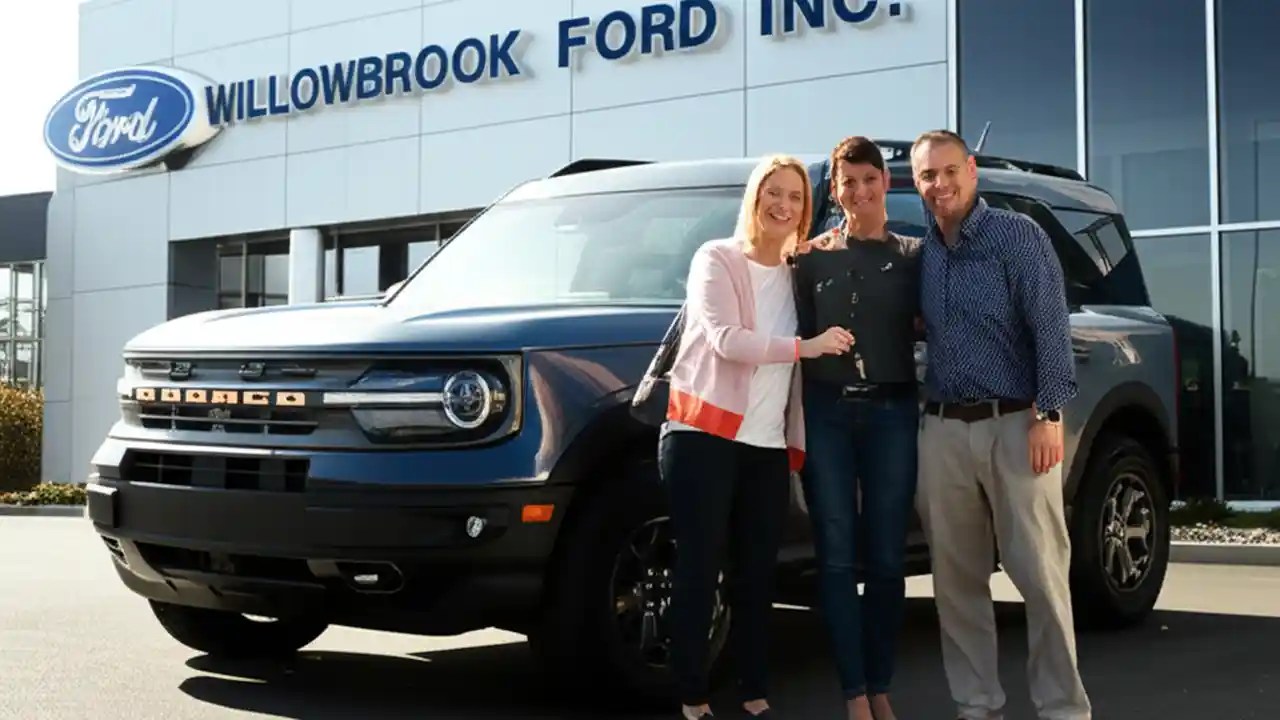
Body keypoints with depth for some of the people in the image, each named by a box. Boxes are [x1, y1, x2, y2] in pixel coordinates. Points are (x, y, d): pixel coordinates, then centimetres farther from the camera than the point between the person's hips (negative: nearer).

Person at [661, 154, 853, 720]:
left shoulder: (797, 276, 15)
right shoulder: (717, 259, 0)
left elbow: (796, 371, 16)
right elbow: (725, 339, -14)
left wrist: (798, 444, 7)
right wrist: (805, 345, -19)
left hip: (768, 446, 5)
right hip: (704, 435, -5)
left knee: (757, 575, 7)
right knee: (698, 570, -4)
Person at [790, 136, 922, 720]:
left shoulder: (913, 255, 10)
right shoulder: (812, 256, 9)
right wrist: (792, 418, -3)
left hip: (891, 413, 0)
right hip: (826, 412, 0)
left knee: (886, 557, 3)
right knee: (836, 557, -1)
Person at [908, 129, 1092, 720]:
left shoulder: (1018, 236, -3)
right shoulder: (921, 254, 13)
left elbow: (1050, 327, -10)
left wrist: (1049, 413, -17)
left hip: (1014, 425, -5)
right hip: (943, 432, 5)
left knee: (1040, 574, -5)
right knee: (956, 580, 7)